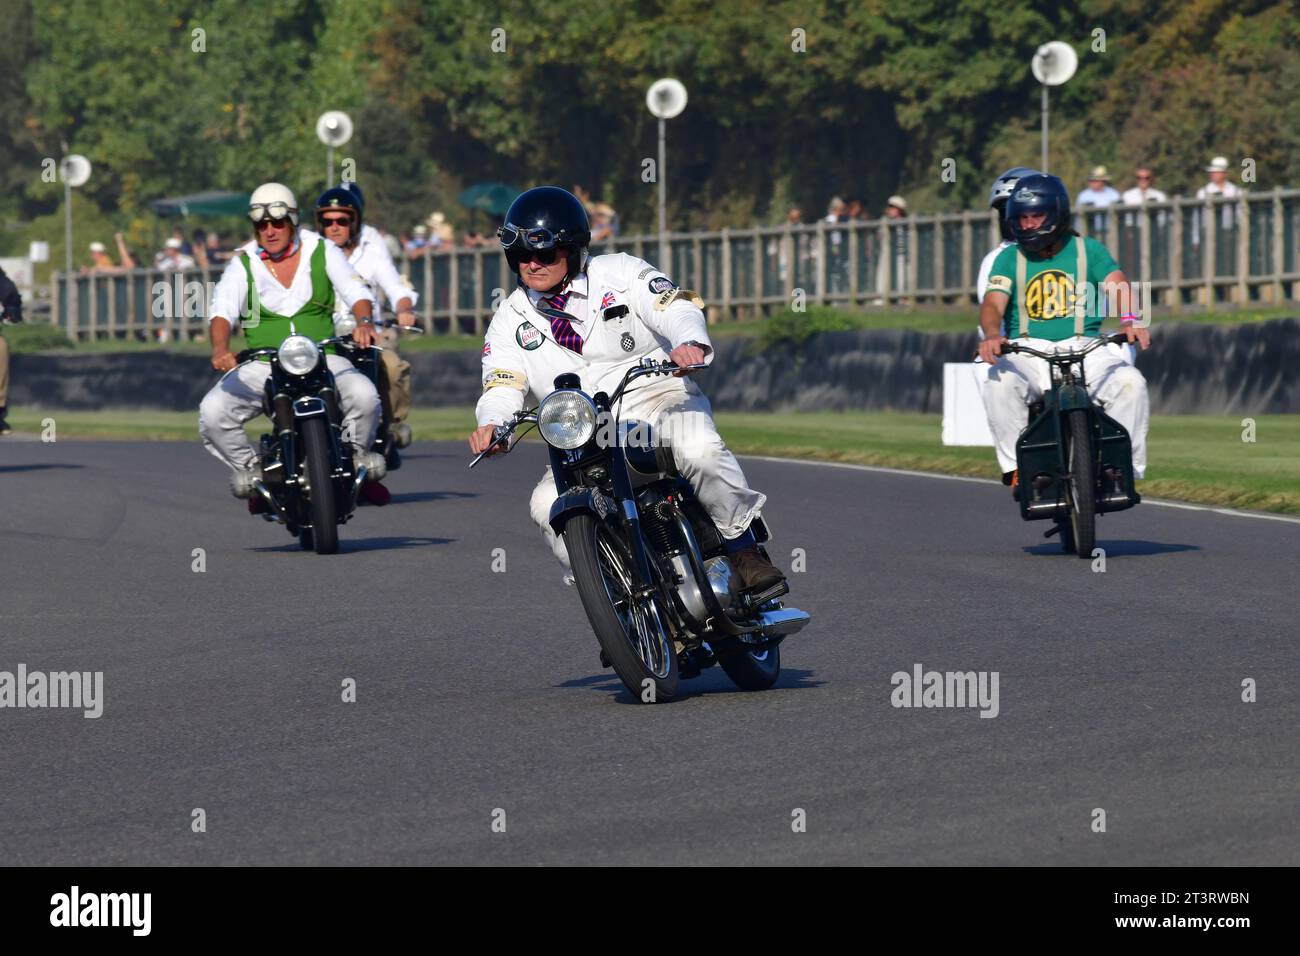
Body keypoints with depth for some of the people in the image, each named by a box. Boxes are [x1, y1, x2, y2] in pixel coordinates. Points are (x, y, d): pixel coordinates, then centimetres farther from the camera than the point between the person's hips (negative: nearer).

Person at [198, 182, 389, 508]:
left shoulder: (321, 251, 5)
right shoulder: (243, 264, 4)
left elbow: (356, 291, -3)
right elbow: (222, 310, -9)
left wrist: (363, 321, -27)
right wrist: (220, 347, -32)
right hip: (261, 366, 1)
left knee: (364, 395, -31)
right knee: (212, 412, -24)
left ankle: (356, 459, -1)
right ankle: (250, 469, 4)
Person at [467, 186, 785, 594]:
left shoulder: (620, 273, 1)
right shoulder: (510, 320, 10)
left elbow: (676, 307, -13)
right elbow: (502, 385, -1)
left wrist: (690, 342, -38)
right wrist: (490, 423, -26)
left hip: (656, 399, -3)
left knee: (698, 449, -35)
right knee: (548, 504, -23)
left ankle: (744, 551, -21)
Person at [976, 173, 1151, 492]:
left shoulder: (1088, 250, 10)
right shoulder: (1009, 258, 11)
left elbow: (1118, 285, -6)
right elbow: (993, 303, -3)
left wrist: (1129, 321, -29)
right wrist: (992, 334, -27)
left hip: (1083, 347, 0)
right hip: (1028, 352, 0)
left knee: (1130, 383, -27)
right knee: (1000, 381, -33)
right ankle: (1016, 467, -23)